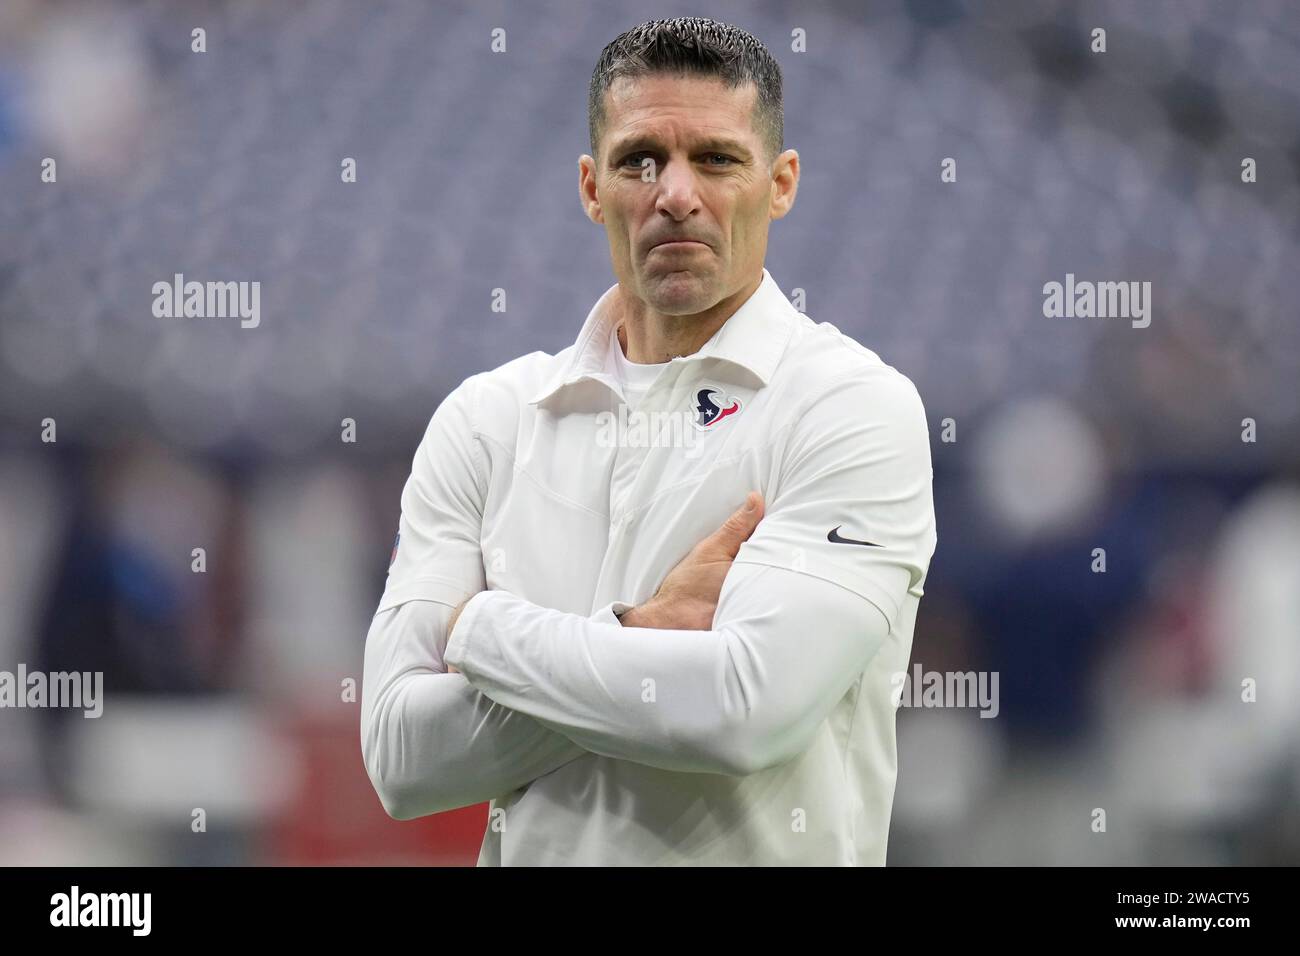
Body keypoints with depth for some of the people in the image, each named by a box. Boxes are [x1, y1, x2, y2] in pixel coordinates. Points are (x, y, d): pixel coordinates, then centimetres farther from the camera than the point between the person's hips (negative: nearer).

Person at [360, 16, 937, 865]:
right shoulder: (486, 419, 2)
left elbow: (749, 712, -22)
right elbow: (400, 751, -6)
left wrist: (482, 629, -11)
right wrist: (643, 636, -16)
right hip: (534, 853, 3)